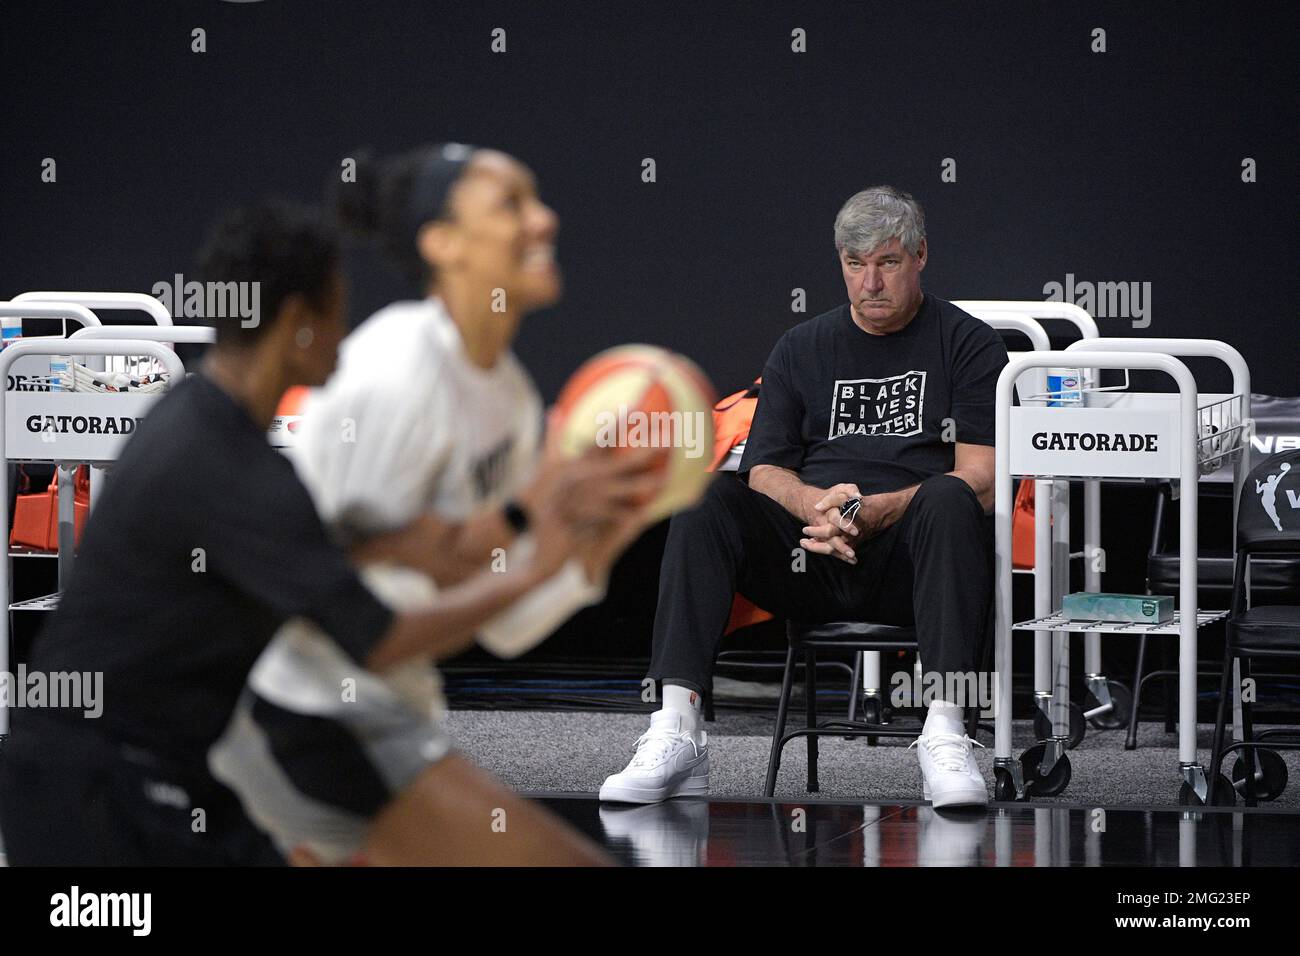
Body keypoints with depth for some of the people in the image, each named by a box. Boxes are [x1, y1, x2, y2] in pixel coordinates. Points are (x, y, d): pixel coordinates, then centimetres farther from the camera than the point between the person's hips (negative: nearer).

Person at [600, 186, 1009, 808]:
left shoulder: (967, 344, 8)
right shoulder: (801, 349, 19)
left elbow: (980, 479, -3)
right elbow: (764, 471, 11)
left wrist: (875, 512, -19)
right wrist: (818, 505, -14)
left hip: (909, 558, -3)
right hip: (810, 563, 3)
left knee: (948, 500, -36)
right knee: (706, 503, -24)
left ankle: (945, 734, -44)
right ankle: (675, 735, -36)